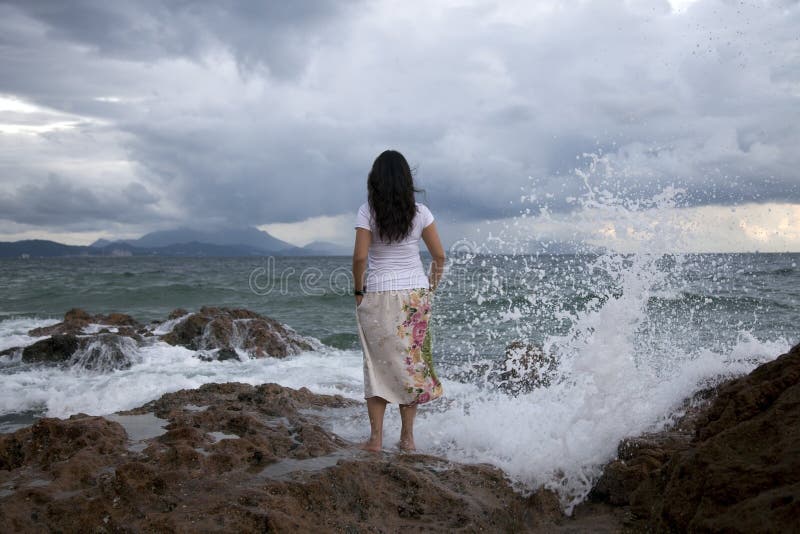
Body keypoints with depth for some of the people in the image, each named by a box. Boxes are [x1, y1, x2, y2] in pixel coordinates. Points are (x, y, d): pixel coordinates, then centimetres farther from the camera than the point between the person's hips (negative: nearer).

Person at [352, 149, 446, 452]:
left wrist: (359, 292, -1)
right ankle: (407, 437, 15)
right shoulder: (419, 212, 0)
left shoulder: (367, 211, -6)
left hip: (378, 296, -2)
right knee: (413, 363, 10)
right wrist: (430, 290, 12)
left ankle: (376, 437, 7)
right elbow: (439, 256, 1)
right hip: (416, 294, 2)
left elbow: (360, 257, -13)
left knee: (378, 364, 7)